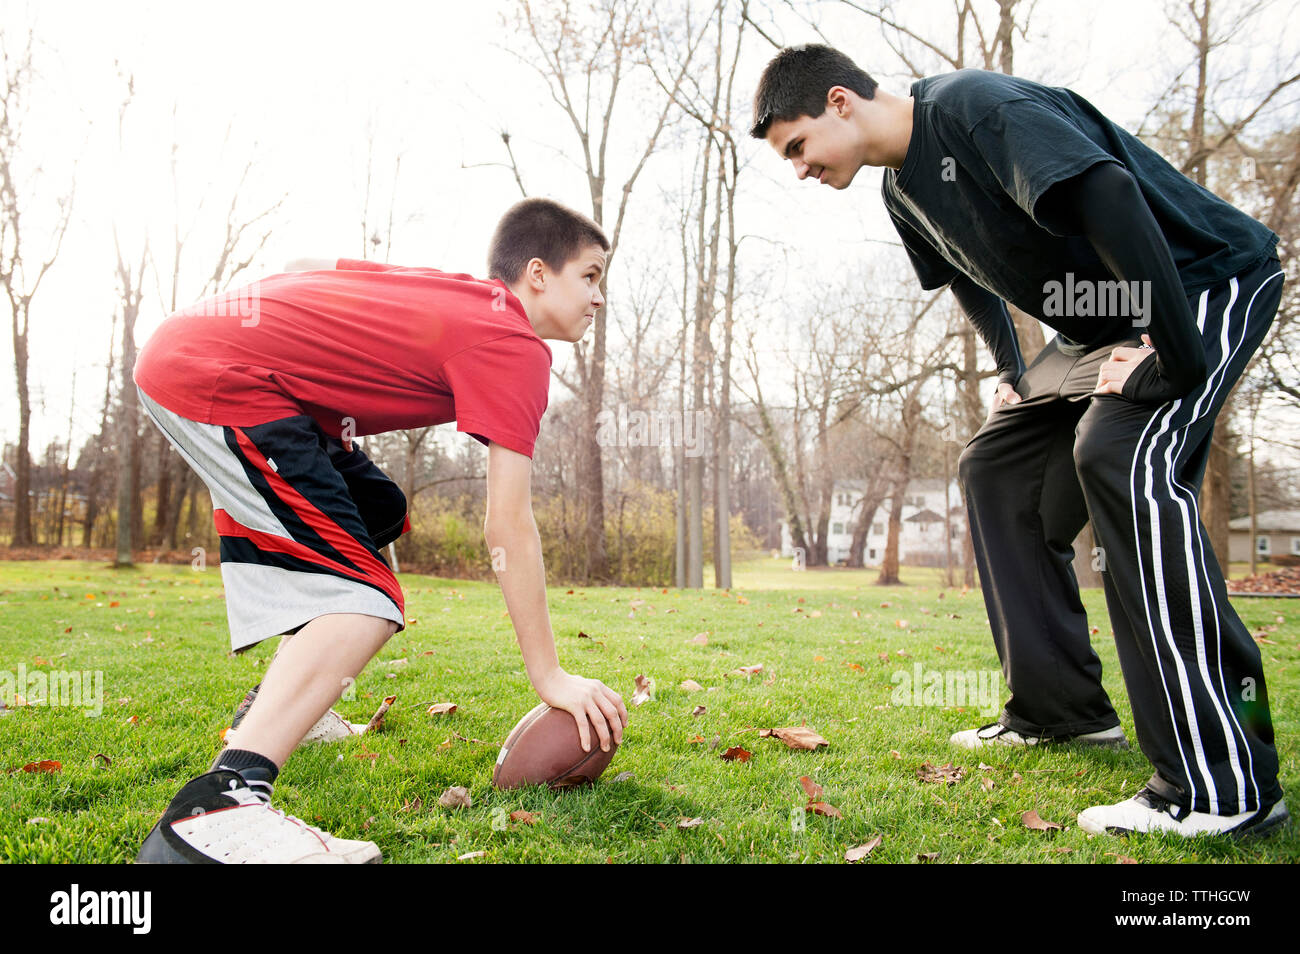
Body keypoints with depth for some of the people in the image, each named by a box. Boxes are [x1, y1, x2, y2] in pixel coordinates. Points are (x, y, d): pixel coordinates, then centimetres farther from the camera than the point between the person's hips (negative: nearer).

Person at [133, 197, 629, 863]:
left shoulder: (457, 295, 16)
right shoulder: (514, 346, -11)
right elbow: (507, 526, -14)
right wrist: (549, 675, -8)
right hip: (216, 378, -11)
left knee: (378, 514, 23)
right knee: (365, 602, -17)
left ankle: (280, 707, 33)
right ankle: (218, 808, -31)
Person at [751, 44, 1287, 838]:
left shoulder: (972, 105, -22)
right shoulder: (904, 192, 8)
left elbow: (1107, 193, -34)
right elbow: (973, 275, 26)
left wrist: (1175, 356, -33)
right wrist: (1014, 373, 20)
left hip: (1209, 281, -10)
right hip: (1104, 324, 10)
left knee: (1121, 457, -30)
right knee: (996, 467, 8)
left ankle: (1226, 785, -27)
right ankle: (1061, 708, 14)